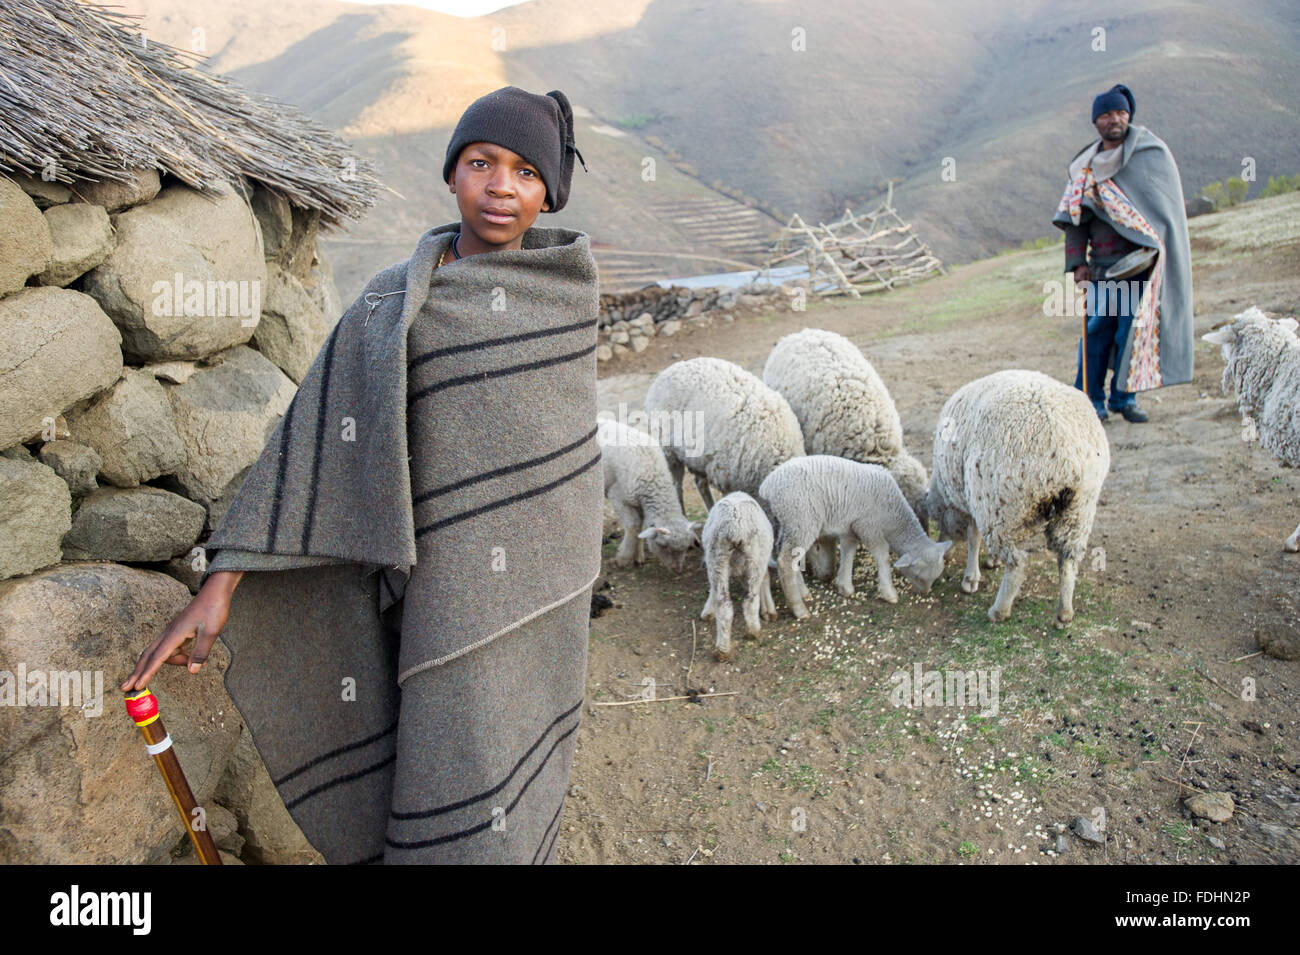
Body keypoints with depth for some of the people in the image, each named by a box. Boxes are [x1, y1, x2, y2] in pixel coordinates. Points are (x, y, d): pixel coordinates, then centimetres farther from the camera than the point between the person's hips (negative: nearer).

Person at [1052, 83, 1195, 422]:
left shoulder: (1151, 152, 4)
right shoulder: (1085, 165, 11)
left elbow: (1169, 206, 0)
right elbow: (1075, 216, 7)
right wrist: (1077, 261, -4)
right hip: (1102, 264, 1)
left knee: (1134, 329, 1)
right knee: (1097, 330, -2)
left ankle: (1124, 398, 14)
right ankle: (1092, 402, 7)